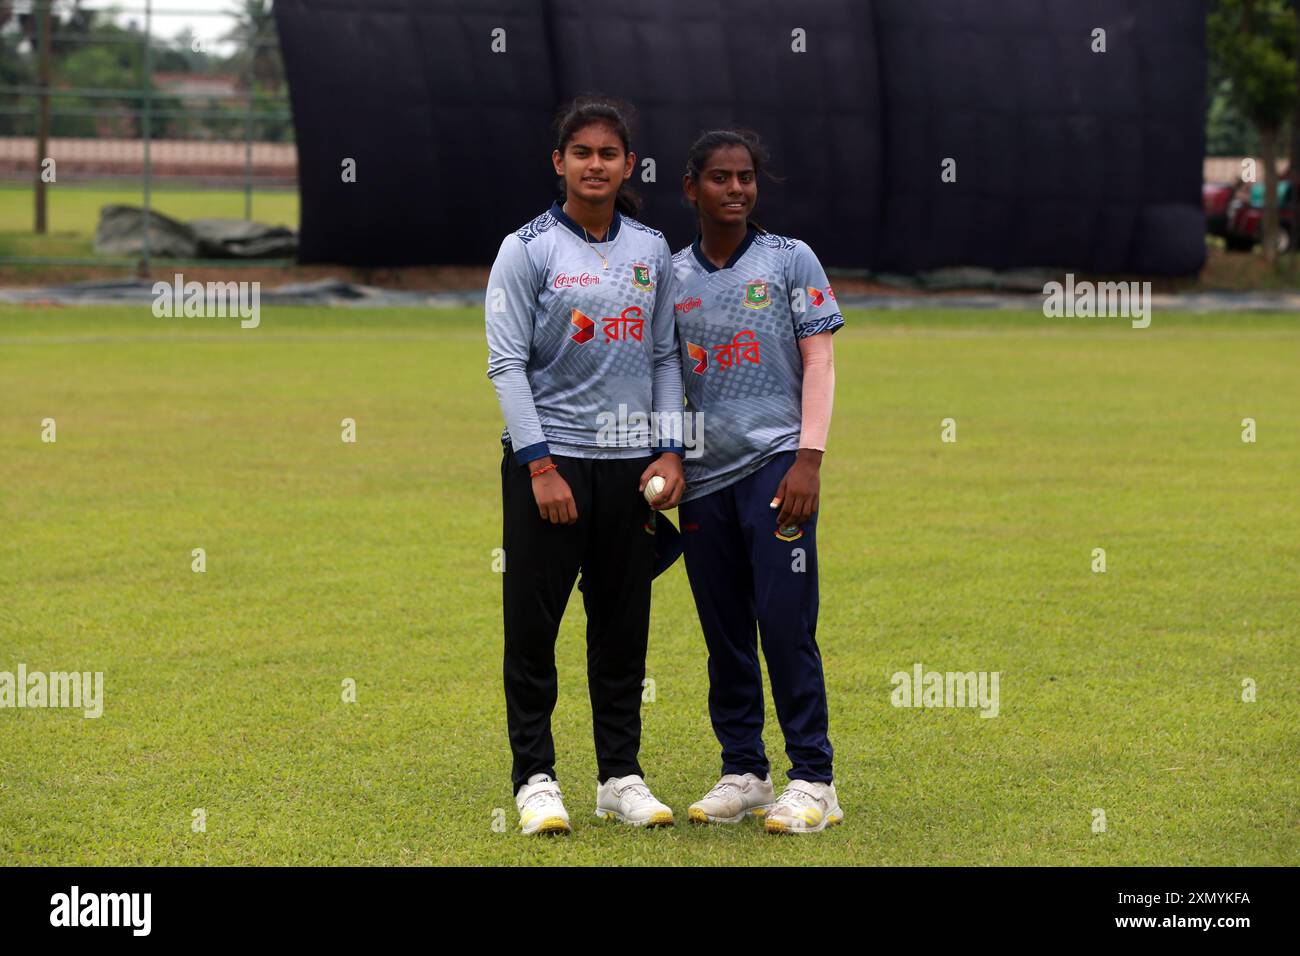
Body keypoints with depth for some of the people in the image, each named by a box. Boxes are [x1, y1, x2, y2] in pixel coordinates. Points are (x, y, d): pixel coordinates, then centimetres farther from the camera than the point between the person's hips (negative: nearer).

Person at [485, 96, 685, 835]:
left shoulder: (652, 250, 9)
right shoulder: (528, 249, -3)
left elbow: (665, 357, 13)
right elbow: (507, 365, -7)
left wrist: (671, 452, 2)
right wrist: (541, 466, -14)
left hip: (630, 466, 4)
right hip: (548, 460, -4)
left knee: (625, 627, 8)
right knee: (533, 623, -2)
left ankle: (621, 775, 16)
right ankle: (536, 779, 5)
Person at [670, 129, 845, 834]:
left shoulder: (791, 260, 5)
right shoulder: (670, 276, 13)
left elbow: (819, 364, 0)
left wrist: (809, 459, -11)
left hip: (775, 464, -3)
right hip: (702, 476, 4)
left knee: (786, 622, -10)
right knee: (723, 632, 6)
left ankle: (812, 778, -6)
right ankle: (742, 774, 14)